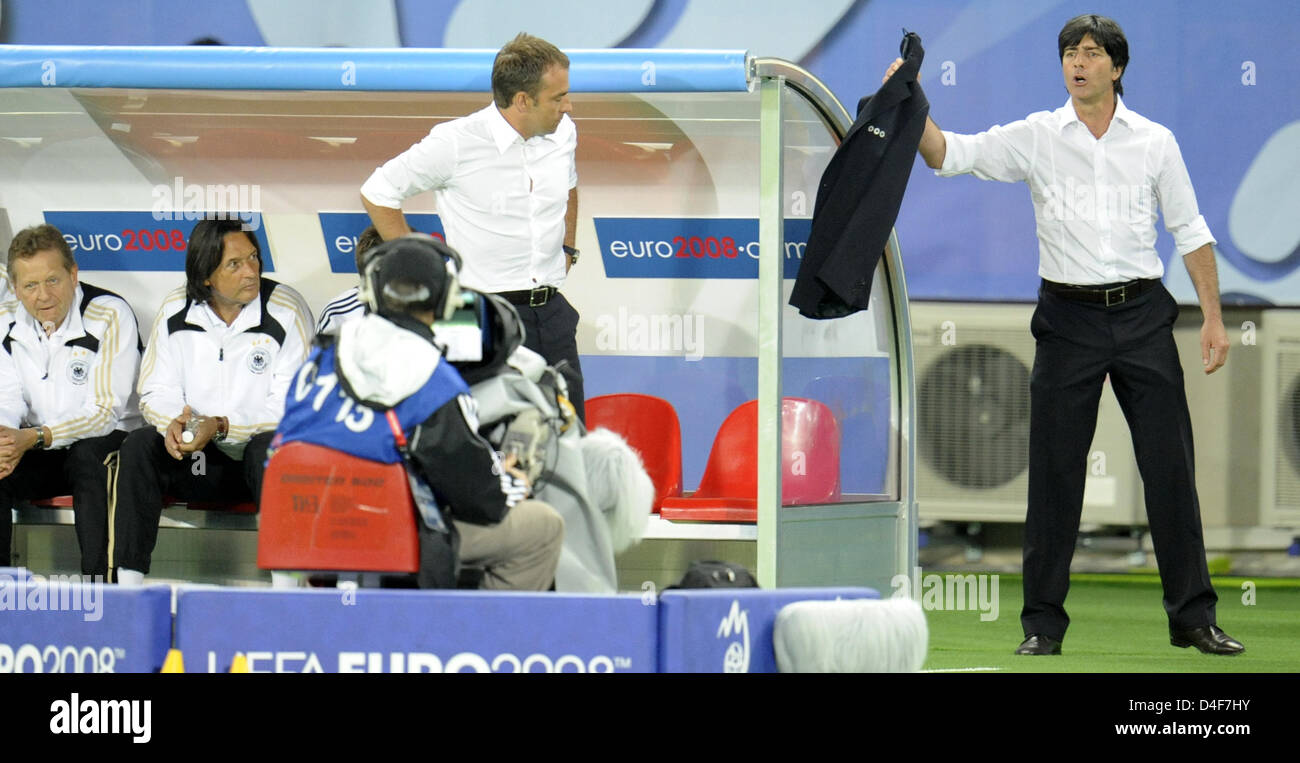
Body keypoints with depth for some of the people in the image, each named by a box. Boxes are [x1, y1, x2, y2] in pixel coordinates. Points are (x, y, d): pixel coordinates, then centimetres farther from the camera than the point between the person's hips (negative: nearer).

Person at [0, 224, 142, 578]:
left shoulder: (109, 316, -14)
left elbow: (105, 410, -18)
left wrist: (36, 438, -29)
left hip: (105, 441, -5)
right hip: (41, 455, 5)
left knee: (87, 455, -37)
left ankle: (97, 582, -36)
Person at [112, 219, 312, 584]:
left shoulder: (286, 311, -9)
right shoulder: (175, 311, 2)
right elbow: (156, 391, 5)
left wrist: (222, 427, -25)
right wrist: (173, 423, -20)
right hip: (198, 459, 3)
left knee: (271, 448, -36)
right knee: (138, 445, -22)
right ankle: (129, 582, -26)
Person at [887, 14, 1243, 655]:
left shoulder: (1155, 141, 4)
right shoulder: (1036, 138, 2)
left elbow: (1190, 233, 8)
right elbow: (948, 154, -5)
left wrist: (1213, 317, 2)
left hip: (1142, 314, 0)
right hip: (1068, 319, 0)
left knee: (1171, 466, 0)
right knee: (1055, 473, 1)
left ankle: (1193, 618, 6)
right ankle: (1042, 623, 7)